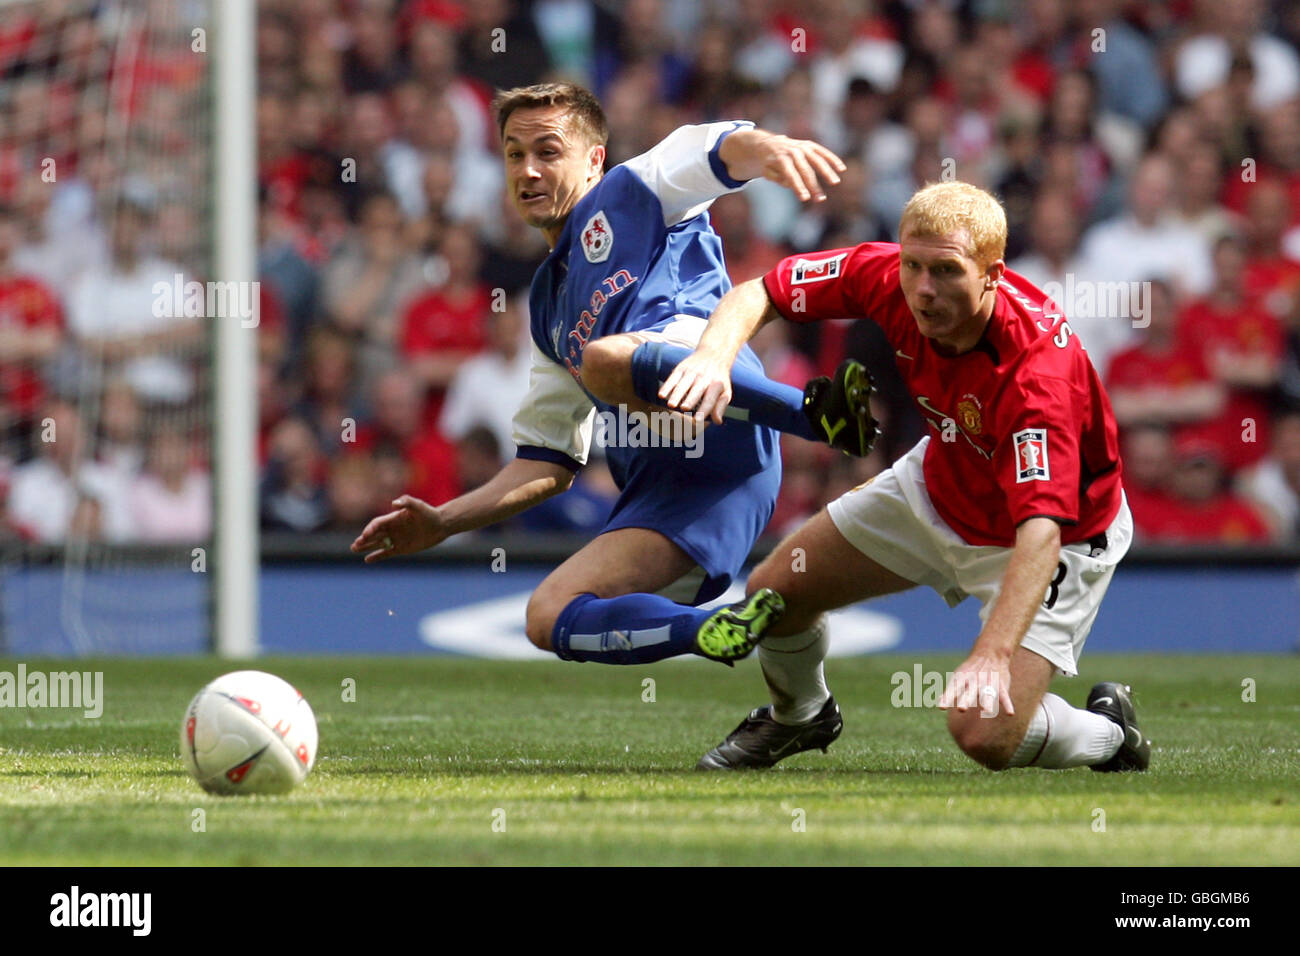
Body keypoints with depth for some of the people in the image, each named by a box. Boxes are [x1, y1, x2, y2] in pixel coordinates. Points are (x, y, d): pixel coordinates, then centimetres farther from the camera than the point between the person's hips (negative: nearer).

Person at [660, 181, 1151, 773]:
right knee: (772, 596, 6)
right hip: (938, 489, 6)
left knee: (986, 736, -20)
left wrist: (993, 655, -61)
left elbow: (1040, 530, -48)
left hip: (1064, 533, -6)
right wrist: (713, 354, -33)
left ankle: (1107, 730, 15)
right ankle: (799, 717, 41)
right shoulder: (886, 275, -23)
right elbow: (755, 296, -10)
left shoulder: (1037, 370, -41)